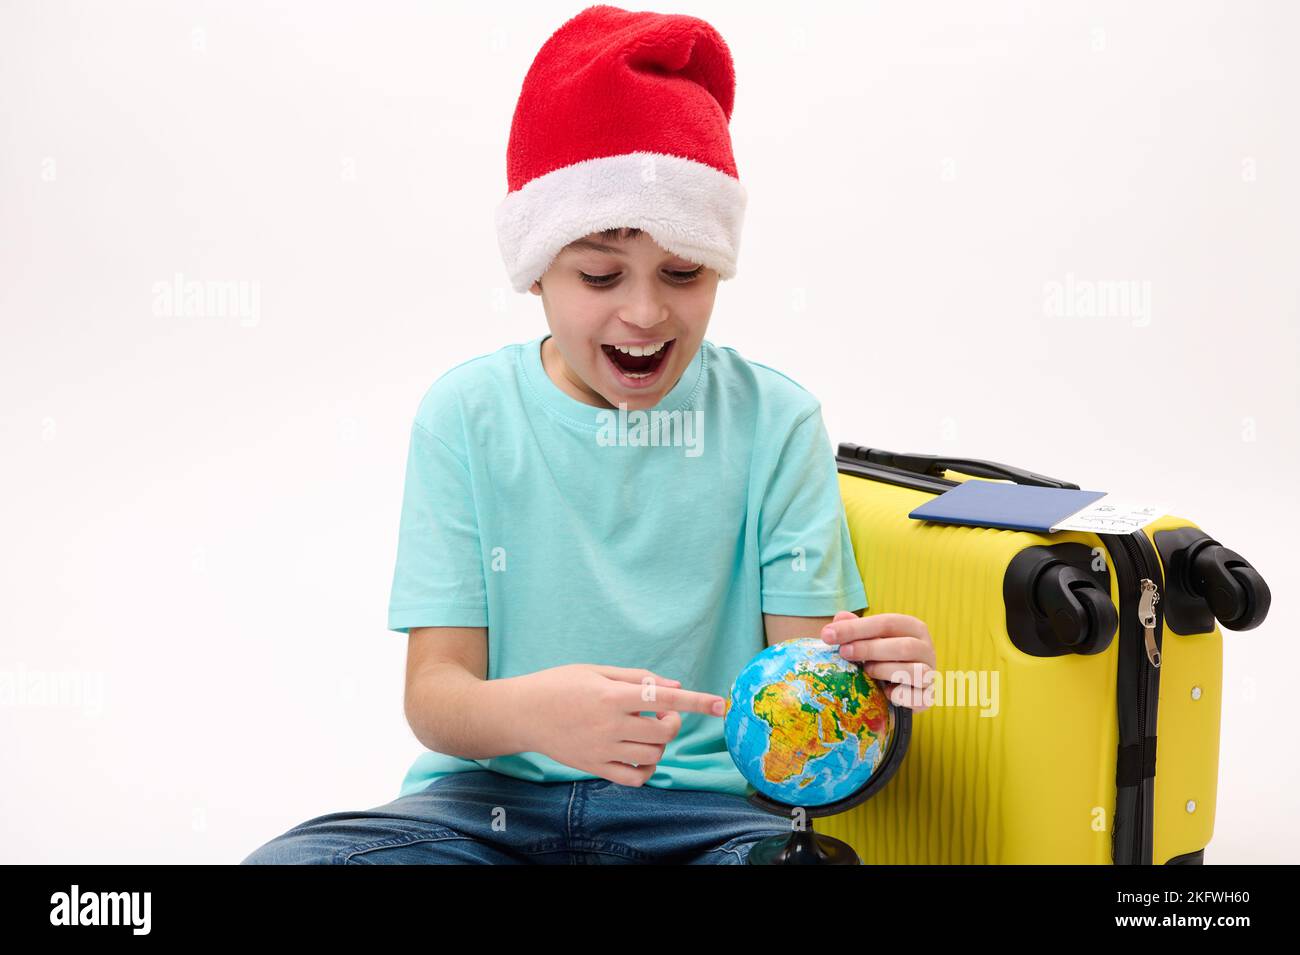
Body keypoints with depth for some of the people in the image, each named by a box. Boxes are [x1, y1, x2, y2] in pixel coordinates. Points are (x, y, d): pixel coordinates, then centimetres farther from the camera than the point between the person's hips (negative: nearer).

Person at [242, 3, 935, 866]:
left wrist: (865, 677, -29)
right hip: (490, 798, 1)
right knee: (285, 859, -26)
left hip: (697, 807, -1)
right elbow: (434, 693, -7)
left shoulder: (772, 418, -1)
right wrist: (533, 712, -31)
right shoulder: (468, 413, -1)